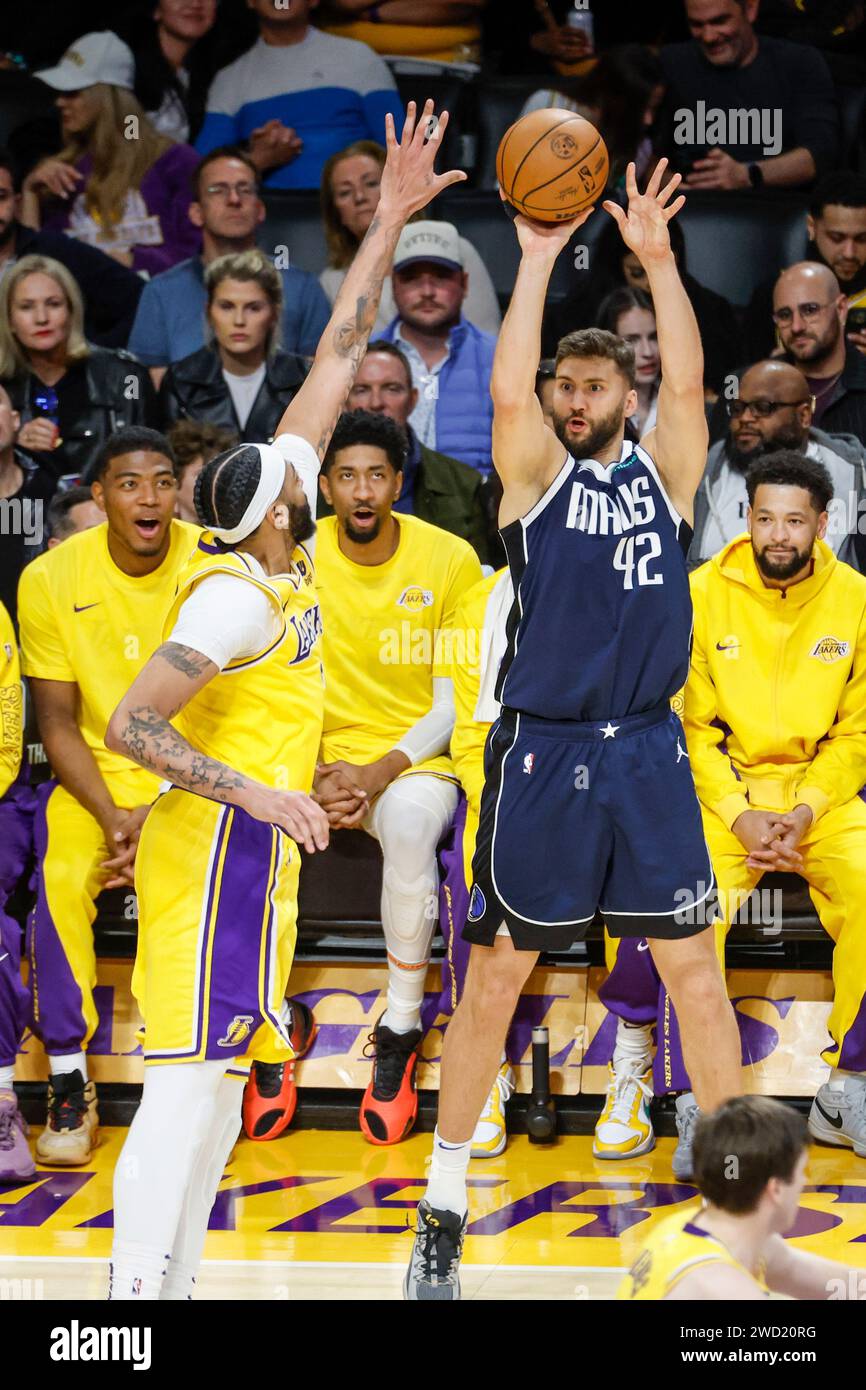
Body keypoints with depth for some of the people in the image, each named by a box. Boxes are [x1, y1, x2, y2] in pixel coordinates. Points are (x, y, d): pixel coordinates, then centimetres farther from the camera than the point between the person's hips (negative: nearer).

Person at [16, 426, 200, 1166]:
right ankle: (69, 1085, -16)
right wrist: (110, 815, -15)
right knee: (60, 878, -27)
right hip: (96, 775, 1)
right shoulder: (51, 578, -5)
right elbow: (57, 720, -1)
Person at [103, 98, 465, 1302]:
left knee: (219, 1079, 11)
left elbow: (338, 354, 8)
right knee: (189, 1081, -11)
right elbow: (128, 724, -20)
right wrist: (255, 793, -22)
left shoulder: (266, 545, 4)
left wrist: (391, 222, 7)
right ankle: (138, 1291, -11)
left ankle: (163, 1289, 15)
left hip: (242, 848, 10)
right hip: (222, 847, -10)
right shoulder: (242, 598, -19)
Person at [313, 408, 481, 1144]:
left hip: (417, 757, -2)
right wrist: (312, 774, -14)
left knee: (409, 819, -36)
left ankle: (402, 1030, -20)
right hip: (324, 754, 2)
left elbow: (455, 702, -5)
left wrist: (379, 774, -18)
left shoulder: (450, 560, -6)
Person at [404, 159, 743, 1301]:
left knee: (694, 968, 4)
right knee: (496, 974, 2)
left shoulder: (664, 472, 8)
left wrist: (657, 257, -14)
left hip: (647, 754, 2)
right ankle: (443, 1209, 11)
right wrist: (539, 261, -19)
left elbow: (687, 380, -8)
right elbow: (508, 394, -16)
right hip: (542, 755, -2)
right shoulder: (537, 474, 3)